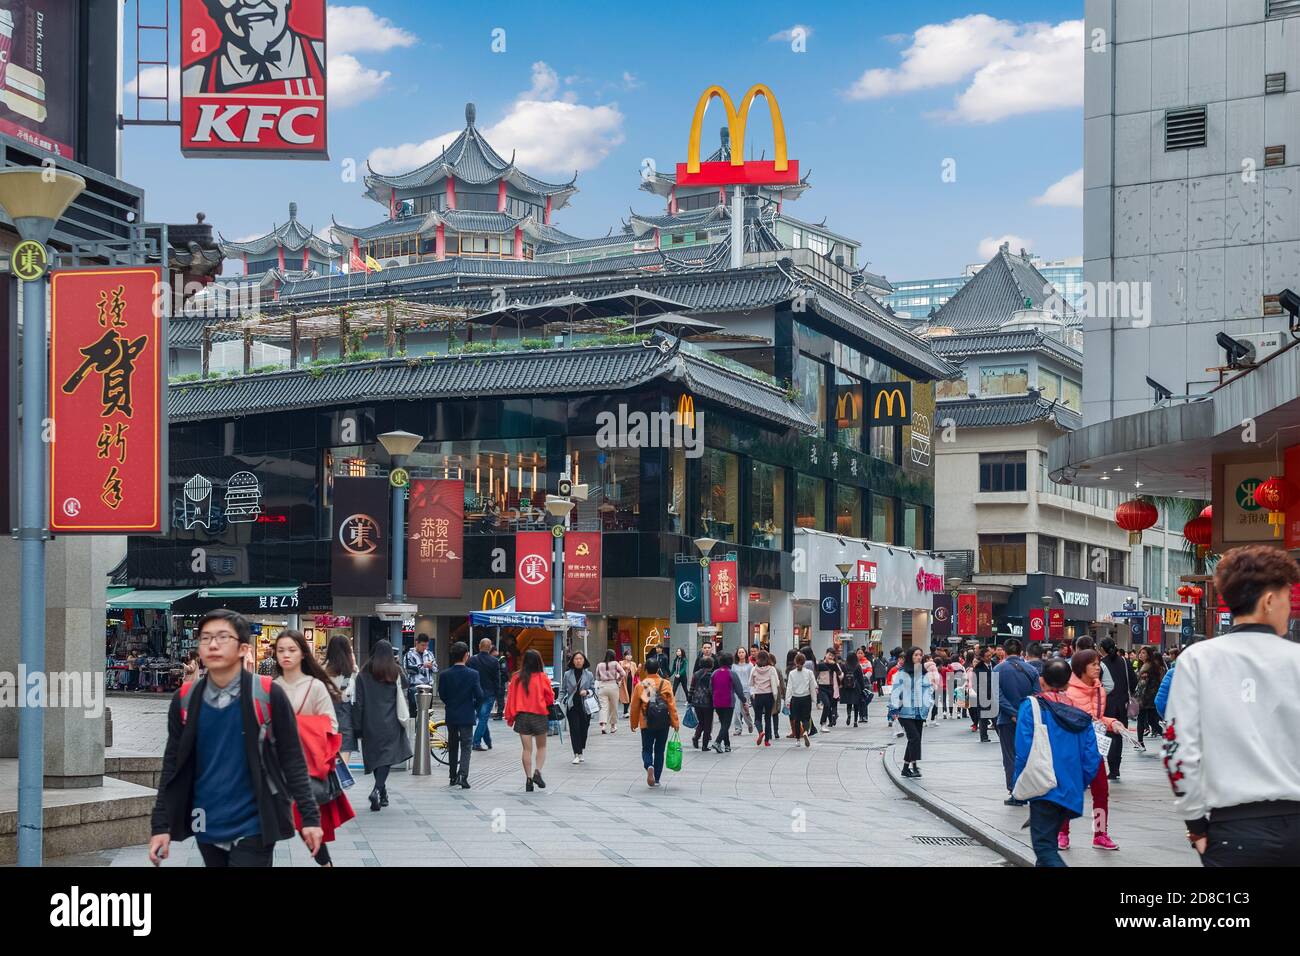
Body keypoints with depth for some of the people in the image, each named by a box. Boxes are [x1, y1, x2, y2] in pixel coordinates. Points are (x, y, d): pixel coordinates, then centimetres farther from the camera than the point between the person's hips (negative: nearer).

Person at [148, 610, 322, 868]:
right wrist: (161, 825, 0)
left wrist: (310, 816, -6)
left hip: (252, 827, -4)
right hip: (207, 828, 4)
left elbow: (292, 760, -4)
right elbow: (172, 767, 6)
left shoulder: (267, 696, -9)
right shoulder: (185, 700, 1)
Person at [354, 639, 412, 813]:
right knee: (387, 756, -3)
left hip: (371, 725, 1)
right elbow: (401, 699, 5)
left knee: (375, 757, 13)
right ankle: (378, 789, -23)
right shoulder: (396, 673, -1)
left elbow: (358, 703, -2)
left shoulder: (364, 675, -1)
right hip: (391, 724, -1)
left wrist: (358, 728, 1)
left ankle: (382, 793, 20)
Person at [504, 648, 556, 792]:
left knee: (527, 749, 7)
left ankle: (528, 778, 5)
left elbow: (510, 697, 1)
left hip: (521, 716, 2)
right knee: (541, 747, 14)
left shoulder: (517, 678, -3)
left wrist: (509, 717, 11)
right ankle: (537, 771, -6)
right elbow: (550, 697, -3)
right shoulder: (542, 677, -8)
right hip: (539, 715, -2)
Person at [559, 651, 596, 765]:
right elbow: (563, 690, 10)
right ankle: (576, 754, -6)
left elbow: (593, 689, 7)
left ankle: (580, 752, 22)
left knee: (584, 729, 4)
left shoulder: (589, 675, 5)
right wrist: (562, 702, -1)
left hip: (585, 706, 1)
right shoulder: (567, 674, 5)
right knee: (575, 729, -8)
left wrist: (587, 692, -13)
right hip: (572, 707, -1)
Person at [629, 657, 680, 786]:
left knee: (647, 749, 12)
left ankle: (649, 766, -19)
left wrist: (633, 723, 15)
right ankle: (656, 779, 14)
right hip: (663, 724, 1)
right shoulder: (665, 684, -5)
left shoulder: (640, 686, -3)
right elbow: (672, 704, -7)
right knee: (659, 751, 13)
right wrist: (675, 722, 0)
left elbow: (634, 706, 2)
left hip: (646, 724, -1)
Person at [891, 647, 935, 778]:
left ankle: (906, 767, 16)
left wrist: (929, 704, 6)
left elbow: (929, 689, 18)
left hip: (920, 712, 6)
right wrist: (895, 708, -11)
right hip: (906, 712, -6)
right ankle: (914, 766, -15)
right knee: (914, 737, -17)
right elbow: (896, 690, -8)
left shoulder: (924, 673, 10)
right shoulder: (902, 673, -7)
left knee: (914, 740, 7)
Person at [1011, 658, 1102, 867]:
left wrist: (1018, 785, -1)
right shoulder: (1080, 714, 7)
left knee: (1044, 846, -6)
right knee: (1049, 841, 21)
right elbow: (1091, 759, 4)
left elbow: (1024, 751, -13)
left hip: (1045, 790, -5)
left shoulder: (1031, 707, -6)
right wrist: (1078, 784, 18)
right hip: (1071, 793, 5)